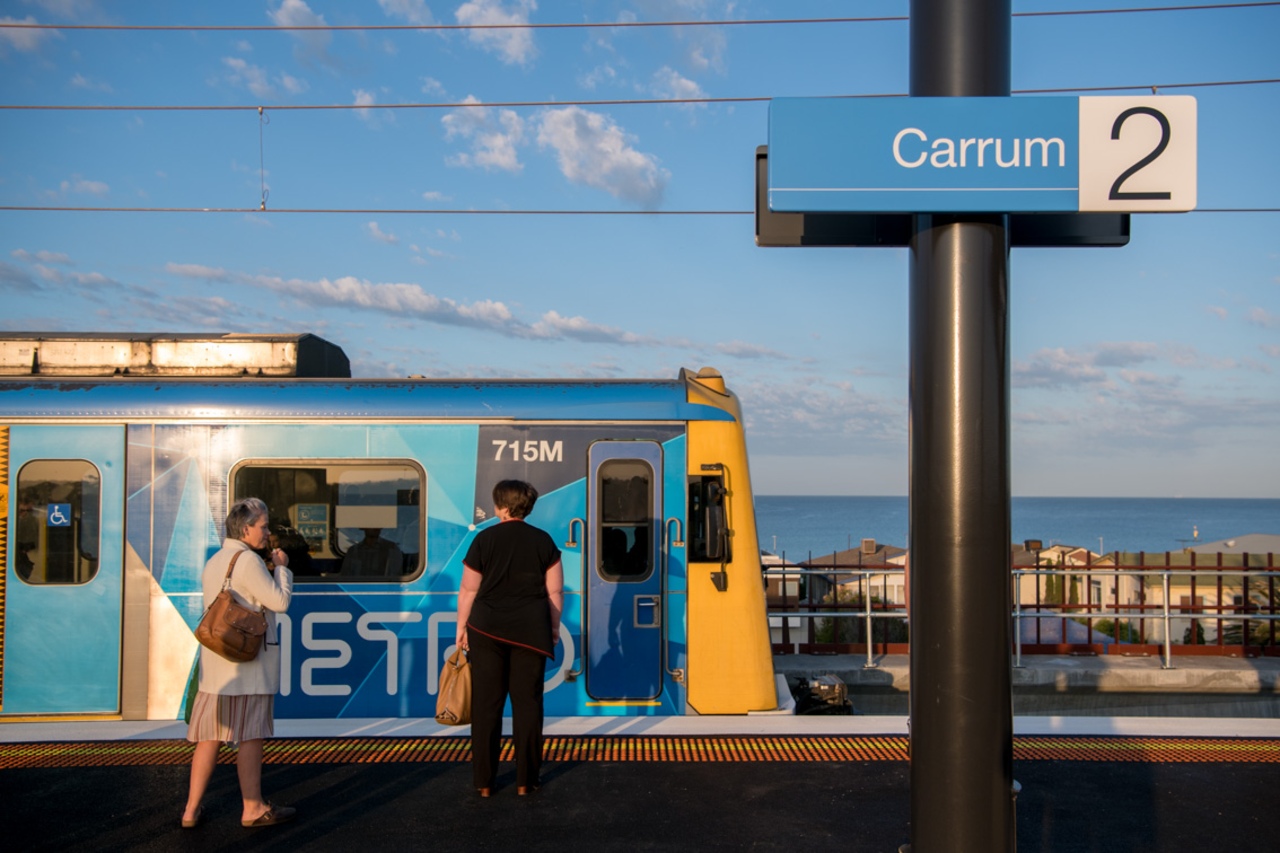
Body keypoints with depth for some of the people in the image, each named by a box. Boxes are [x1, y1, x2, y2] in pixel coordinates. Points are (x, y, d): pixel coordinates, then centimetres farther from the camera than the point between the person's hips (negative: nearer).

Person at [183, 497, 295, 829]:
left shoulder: (213, 563, 15)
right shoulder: (248, 560, -13)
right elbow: (280, 602, -12)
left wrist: (269, 573, 18)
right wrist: (281, 568, 1)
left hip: (215, 662, 8)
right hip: (249, 658, -8)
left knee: (210, 736, 10)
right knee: (250, 735, 0)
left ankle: (192, 809, 13)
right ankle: (253, 809, 7)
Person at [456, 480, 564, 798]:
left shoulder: (484, 539, -4)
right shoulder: (543, 541, 1)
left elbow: (468, 590, -2)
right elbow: (555, 591, 3)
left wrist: (461, 627, 8)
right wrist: (554, 627, 13)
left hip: (488, 629, -1)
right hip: (531, 631, 1)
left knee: (486, 703, 7)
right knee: (527, 703, 7)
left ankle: (484, 781, 12)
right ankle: (525, 780, 10)